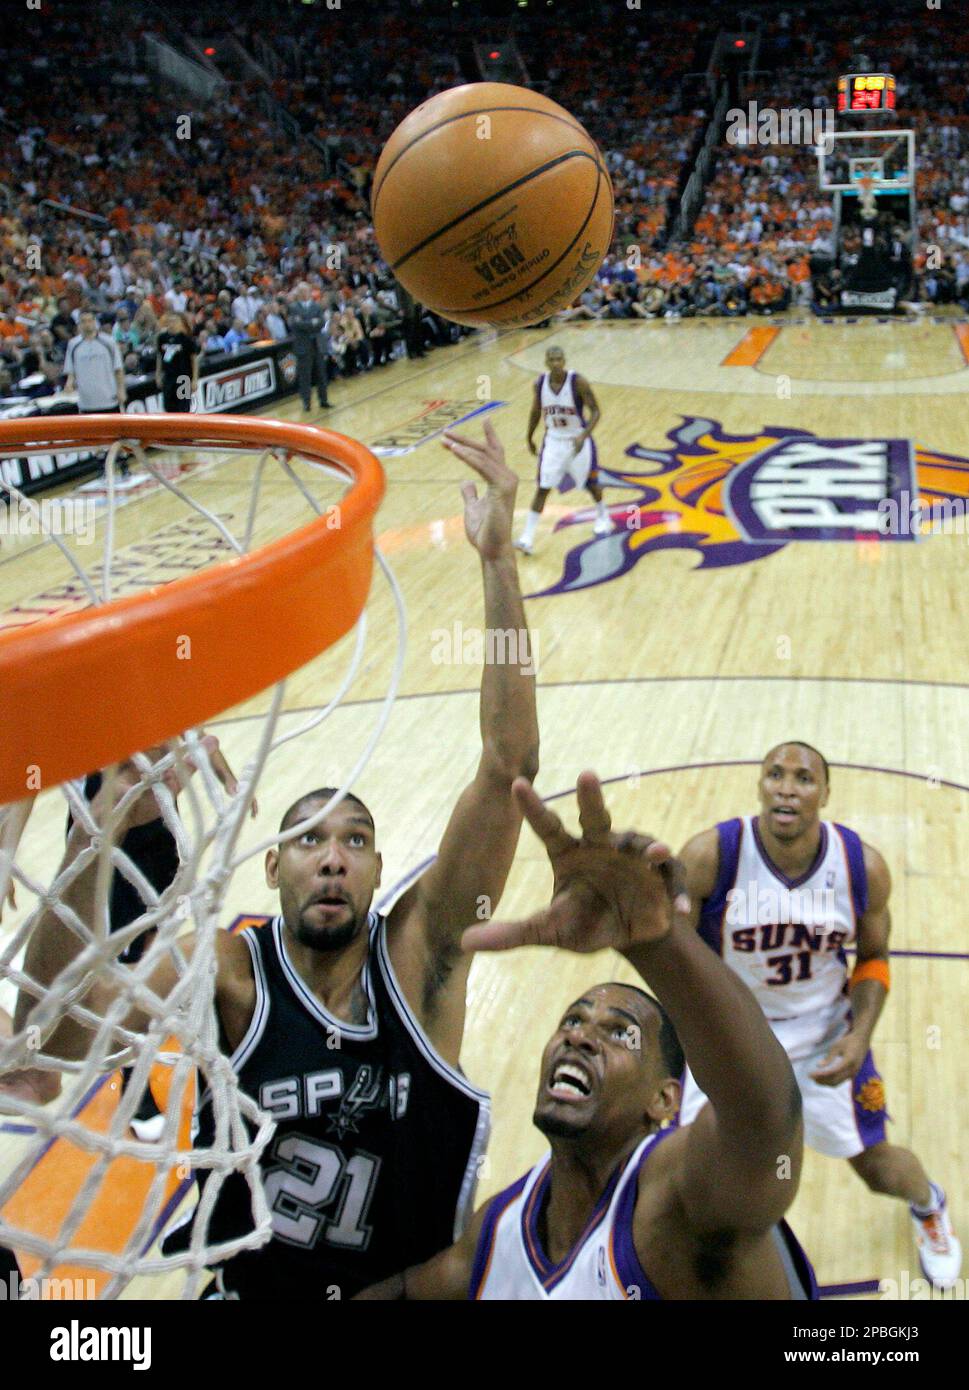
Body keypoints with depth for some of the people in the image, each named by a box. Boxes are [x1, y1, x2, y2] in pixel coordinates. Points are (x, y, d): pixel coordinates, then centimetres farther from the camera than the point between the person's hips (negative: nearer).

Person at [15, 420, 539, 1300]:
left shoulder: (419, 949, -16)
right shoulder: (229, 969, -16)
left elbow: (509, 763, -26)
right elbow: (59, 1033, -33)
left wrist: (499, 561, -33)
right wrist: (94, 833, -47)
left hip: (420, 1282, 0)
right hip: (257, 1284, 1)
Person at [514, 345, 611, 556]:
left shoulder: (578, 382, -21)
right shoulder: (540, 384, -9)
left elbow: (595, 411, -18)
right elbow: (536, 412, 8)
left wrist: (583, 436, -32)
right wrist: (529, 438, 16)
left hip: (578, 440, -2)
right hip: (553, 441, 2)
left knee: (591, 483, 17)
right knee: (542, 488, -4)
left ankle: (603, 517, 46)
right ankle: (527, 538, -4)